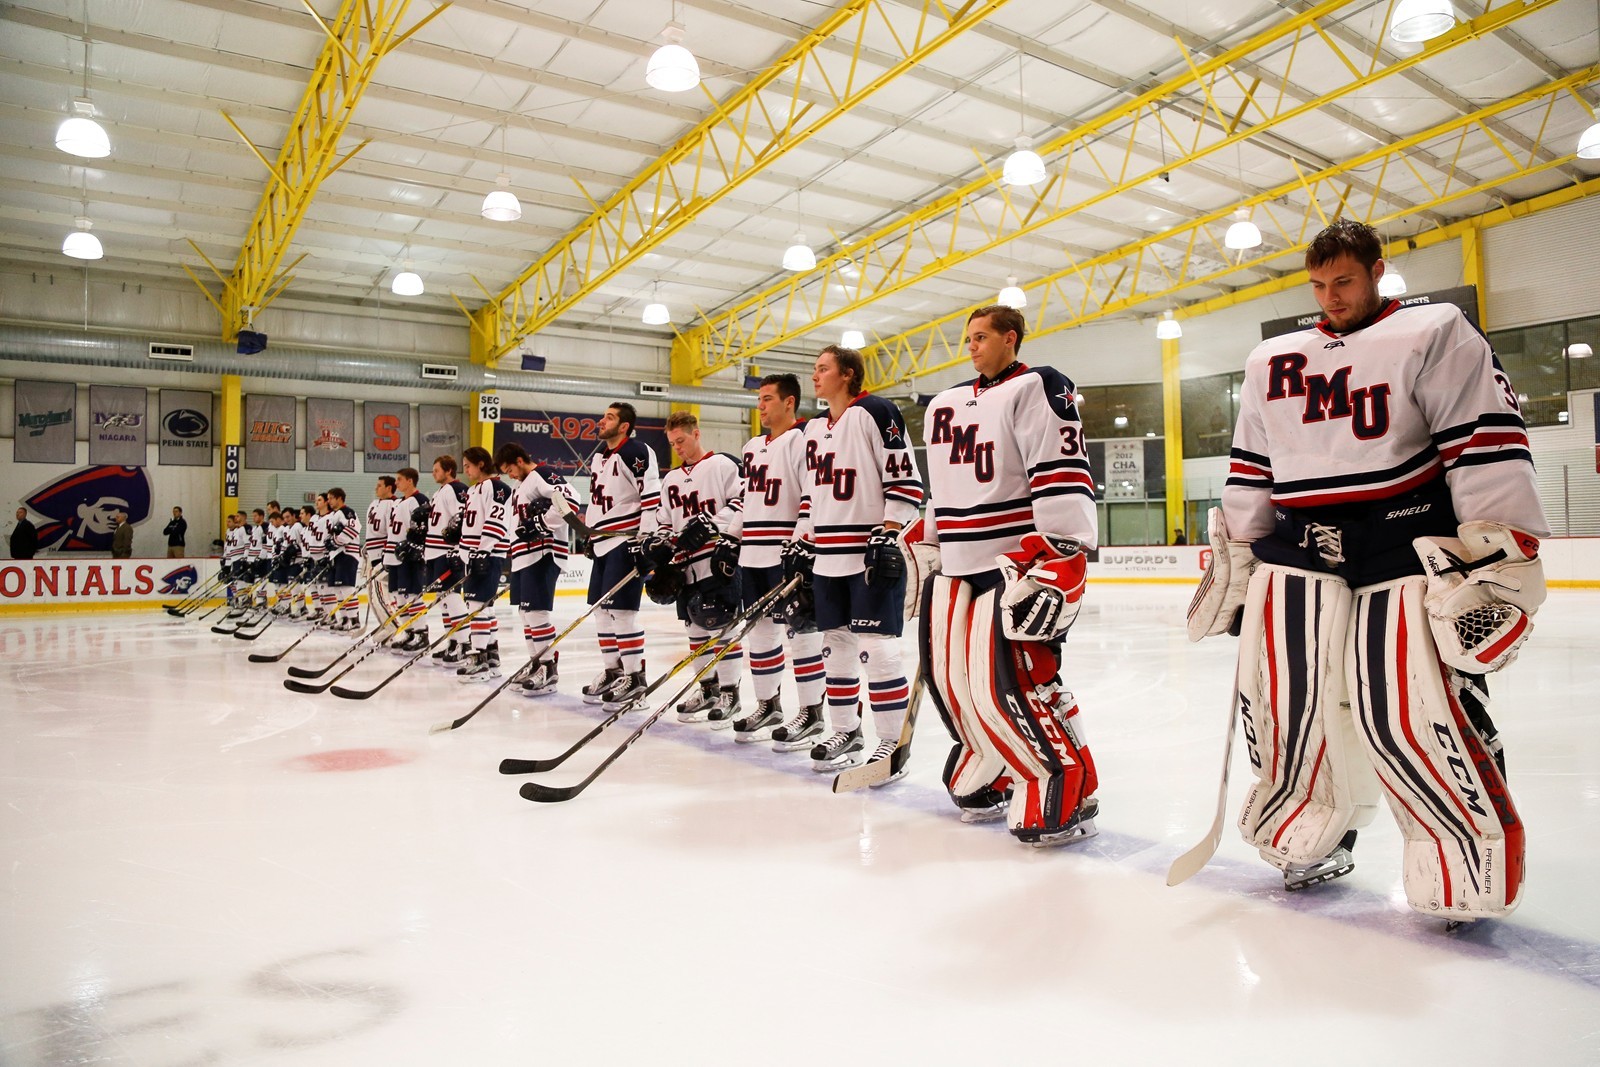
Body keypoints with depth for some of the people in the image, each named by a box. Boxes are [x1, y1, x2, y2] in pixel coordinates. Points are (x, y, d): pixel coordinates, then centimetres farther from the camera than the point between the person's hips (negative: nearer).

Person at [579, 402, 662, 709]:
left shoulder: (636, 452, -11)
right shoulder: (598, 456, 17)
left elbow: (652, 495, -17)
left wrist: (646, 538, -21)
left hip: (628, 540, -9)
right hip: (604, 541, 9)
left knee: (621, 608, -10)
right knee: (601, 609, 12)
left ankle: (634, 675, -1)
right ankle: (612, 670, 23)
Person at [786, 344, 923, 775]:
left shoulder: (874, 413, -7)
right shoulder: (814, 429, 17)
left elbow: (905, 480, -12)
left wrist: (888, 535, -18)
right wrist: (800, 544, 17)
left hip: (874, 554, -8)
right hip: (827, 557, 8)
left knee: (875, 647, -8)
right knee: (836, 645, 12)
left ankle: (893, 741, 3)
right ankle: (845, 732, 24)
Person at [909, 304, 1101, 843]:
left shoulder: (1036, 389, -6)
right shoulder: (945, 405, 19)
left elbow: (1063, 477, -16)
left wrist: (1058, 561, -23)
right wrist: (922, 547, 24)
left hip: (1018, 566, -8)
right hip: (956, 567, 8)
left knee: (1008, 685, -13)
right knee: (950, 681, 7)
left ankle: (1066, 796, 1)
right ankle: (987, 779, 26)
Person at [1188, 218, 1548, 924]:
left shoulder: (1435, 335, 4)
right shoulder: (1271, 362, 19)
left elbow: (1487, 444, -6)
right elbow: (1250, 470, 19)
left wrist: (1498, 556, -14)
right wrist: (1231, 558, 15)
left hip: (1408, 546, -4)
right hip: (1297, 548, 5)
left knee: (1410, 717, -11)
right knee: (1283, 705, 1)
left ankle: (1471, 871, 8)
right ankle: (1314, 840, 21)